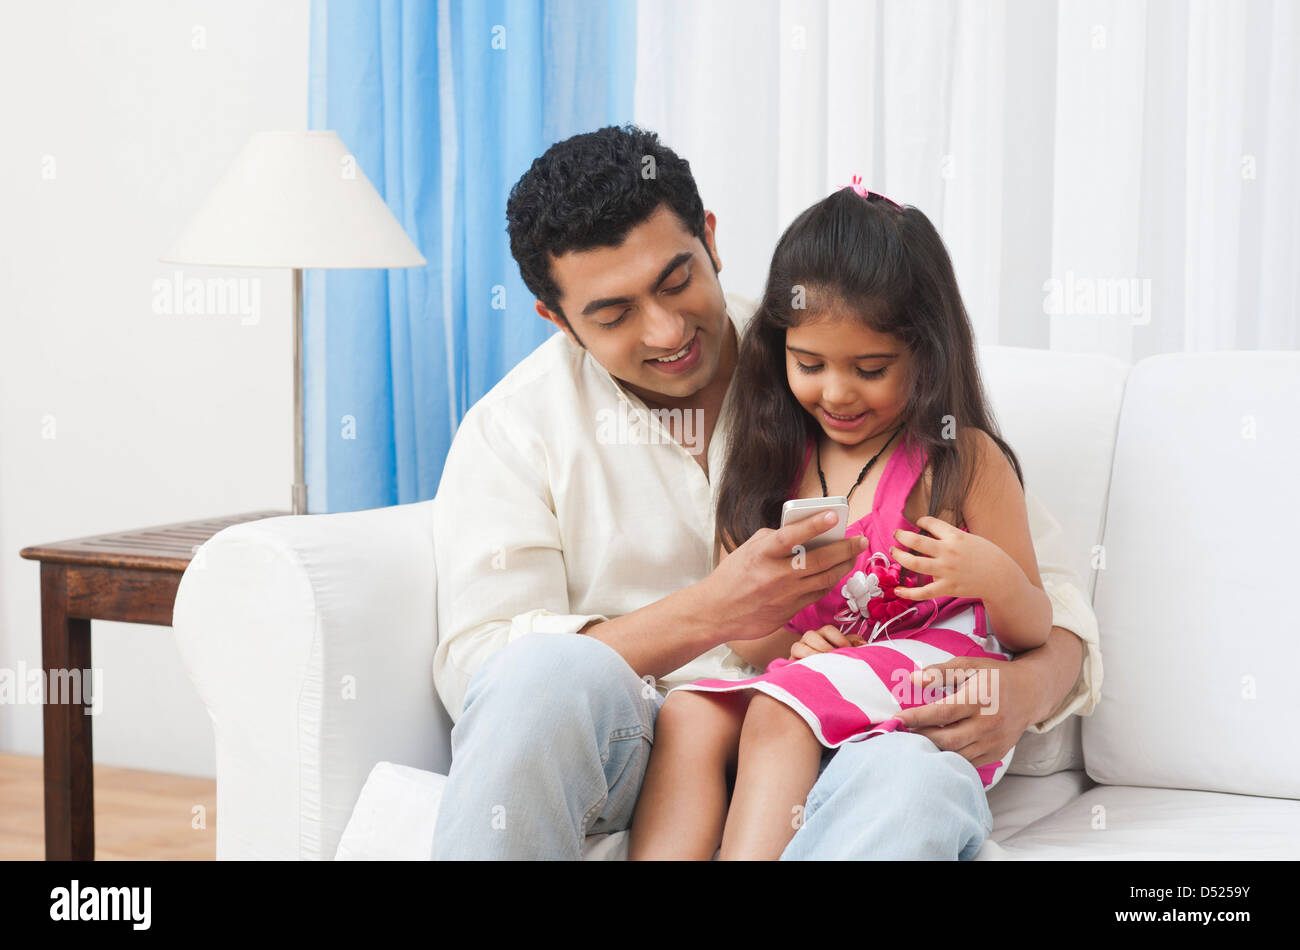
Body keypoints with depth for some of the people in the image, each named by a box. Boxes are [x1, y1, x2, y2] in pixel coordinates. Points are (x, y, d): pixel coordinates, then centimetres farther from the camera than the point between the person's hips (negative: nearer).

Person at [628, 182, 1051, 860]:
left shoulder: (964, 461, 1)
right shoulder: (778, 461, 14)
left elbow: (1034, 633, 3)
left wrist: (991, 575, -19)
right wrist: (784, 645, -10)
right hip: (802, 683, 5)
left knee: (781, 712, -30)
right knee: (688, 716, -21)